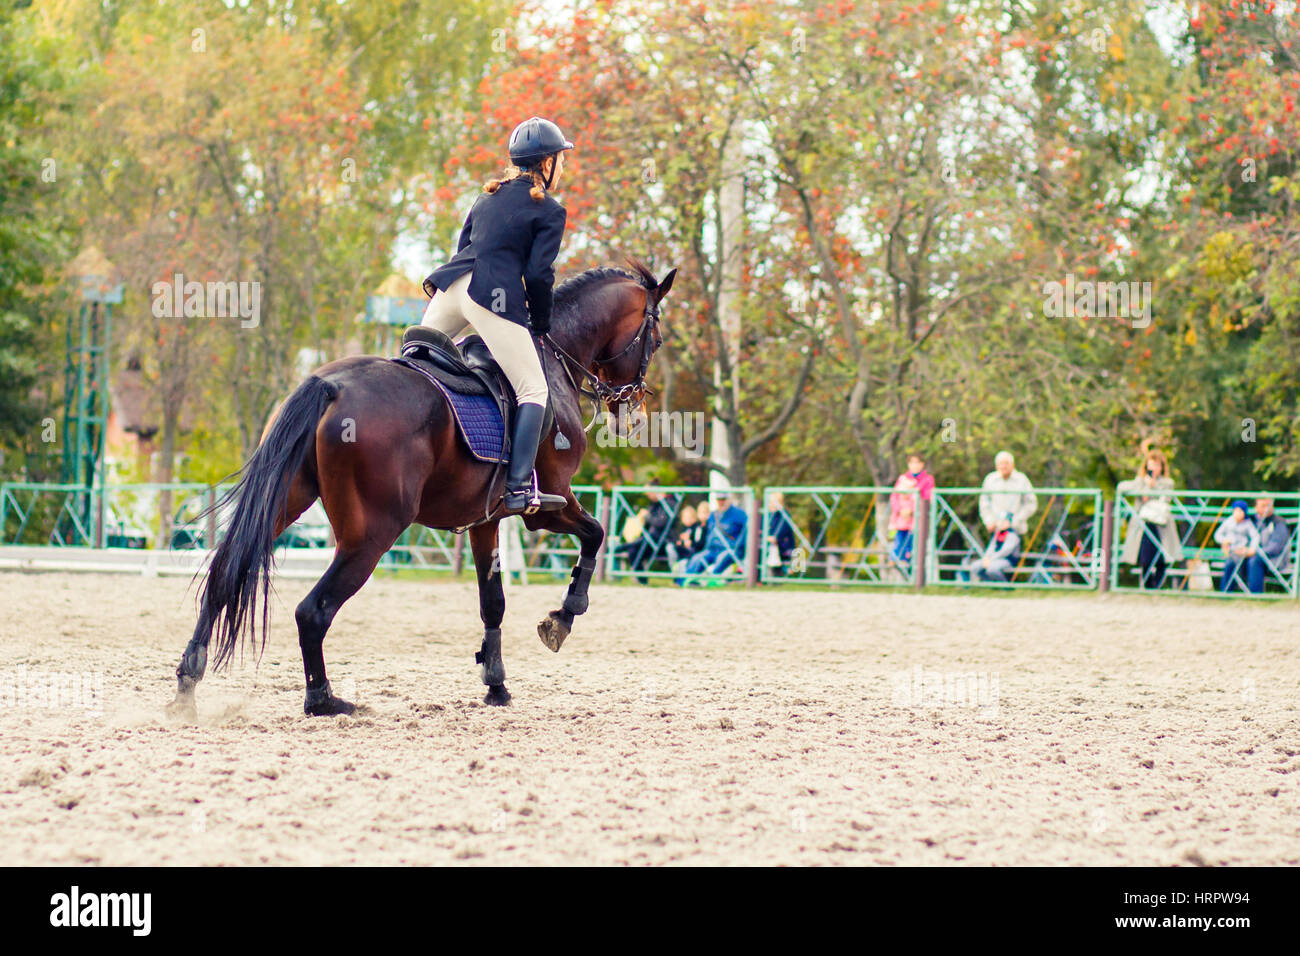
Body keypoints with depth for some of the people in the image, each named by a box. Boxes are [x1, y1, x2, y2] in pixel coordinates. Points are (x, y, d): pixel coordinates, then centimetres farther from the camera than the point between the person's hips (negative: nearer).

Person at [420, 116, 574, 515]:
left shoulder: (489, 197, 23)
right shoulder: (550, 212, 3)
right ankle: (519, 489, -12)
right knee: (533, 390, -2)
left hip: (451, 286, 6)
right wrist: (541, 325, 8)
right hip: (496, 296, -6)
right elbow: (538, 273, -6)